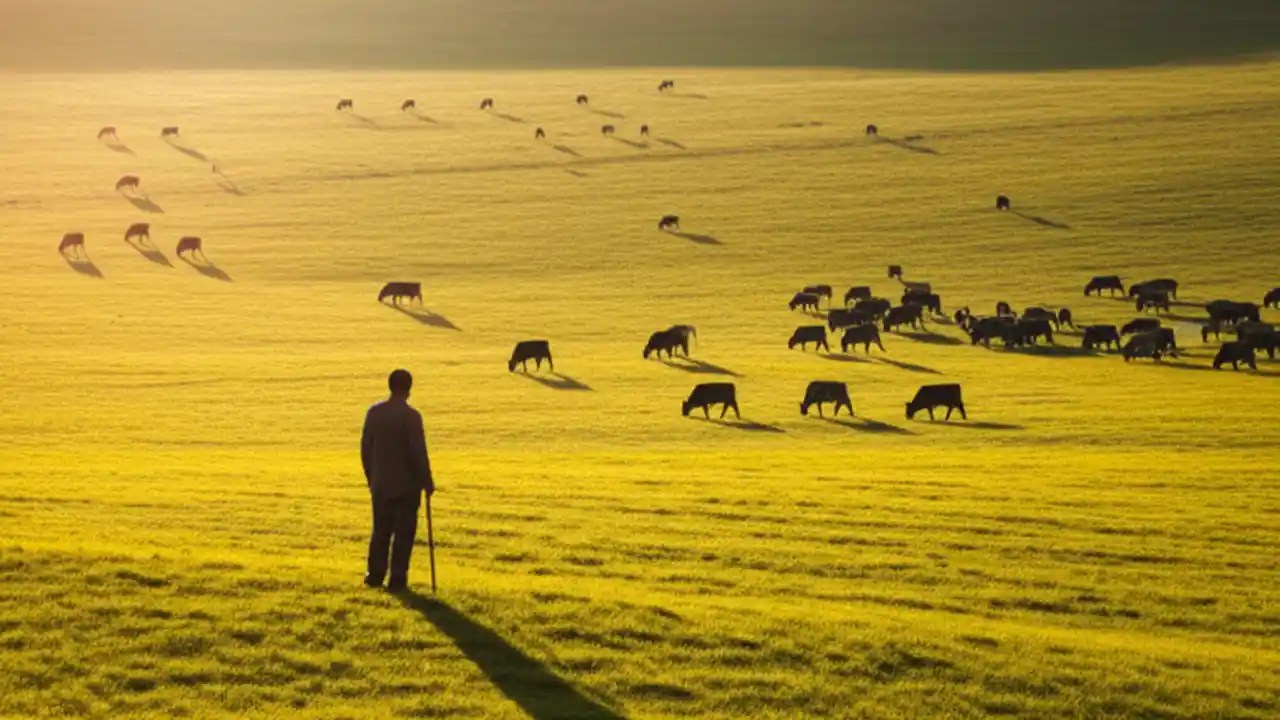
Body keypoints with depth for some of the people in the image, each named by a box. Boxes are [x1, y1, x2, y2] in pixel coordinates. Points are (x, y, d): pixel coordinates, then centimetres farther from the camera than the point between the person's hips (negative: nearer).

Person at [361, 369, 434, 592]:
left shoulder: (374, 412, 1)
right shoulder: (410, 416, -15)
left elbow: (365, 447, 7)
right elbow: (418, 452, -14)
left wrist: (371, 477, 18)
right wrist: (427, 482, -3)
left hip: (380, 484, 5)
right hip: (406, 484, -5)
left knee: (380, 530, 15)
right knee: (404, 532, 2)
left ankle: (375, 575, 18)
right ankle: (397, 580, 1)